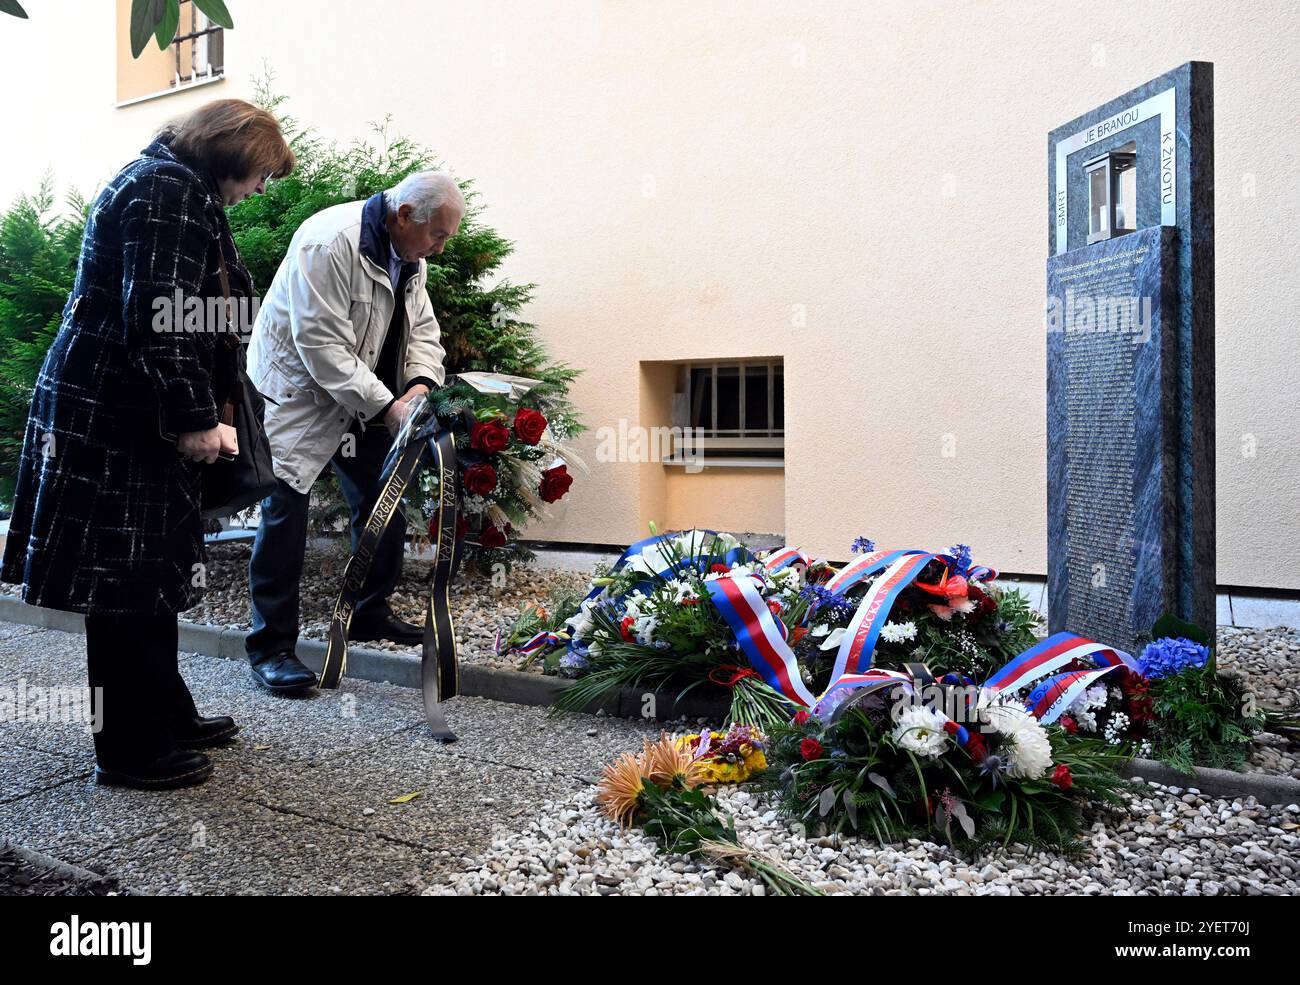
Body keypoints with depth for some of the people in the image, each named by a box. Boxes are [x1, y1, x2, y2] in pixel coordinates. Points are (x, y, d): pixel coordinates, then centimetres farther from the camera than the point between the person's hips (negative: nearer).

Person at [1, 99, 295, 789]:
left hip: (131, 412, 11)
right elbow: (157, 316, -22)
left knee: (153, 572, 15)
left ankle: (165, 717, 27)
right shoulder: (168, 190, -12)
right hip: (116, 418, -11)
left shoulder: (173, 186, 22)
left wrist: (196, 408, 24)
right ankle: (129, 750, 8)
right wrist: (192, 418, -20)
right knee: (126, 580, -3)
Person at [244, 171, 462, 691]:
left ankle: (370, 613, 27)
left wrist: (420, 384, -15)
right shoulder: (330, 242, -26)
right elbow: (322, 347, -29)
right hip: (297, 390, -8)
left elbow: (422, 328, 5)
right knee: (285, 509, -10)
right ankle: (271, 644, 1)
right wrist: (386, 406, -30)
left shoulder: (409, 255, 1)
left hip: (364, 397, 8)